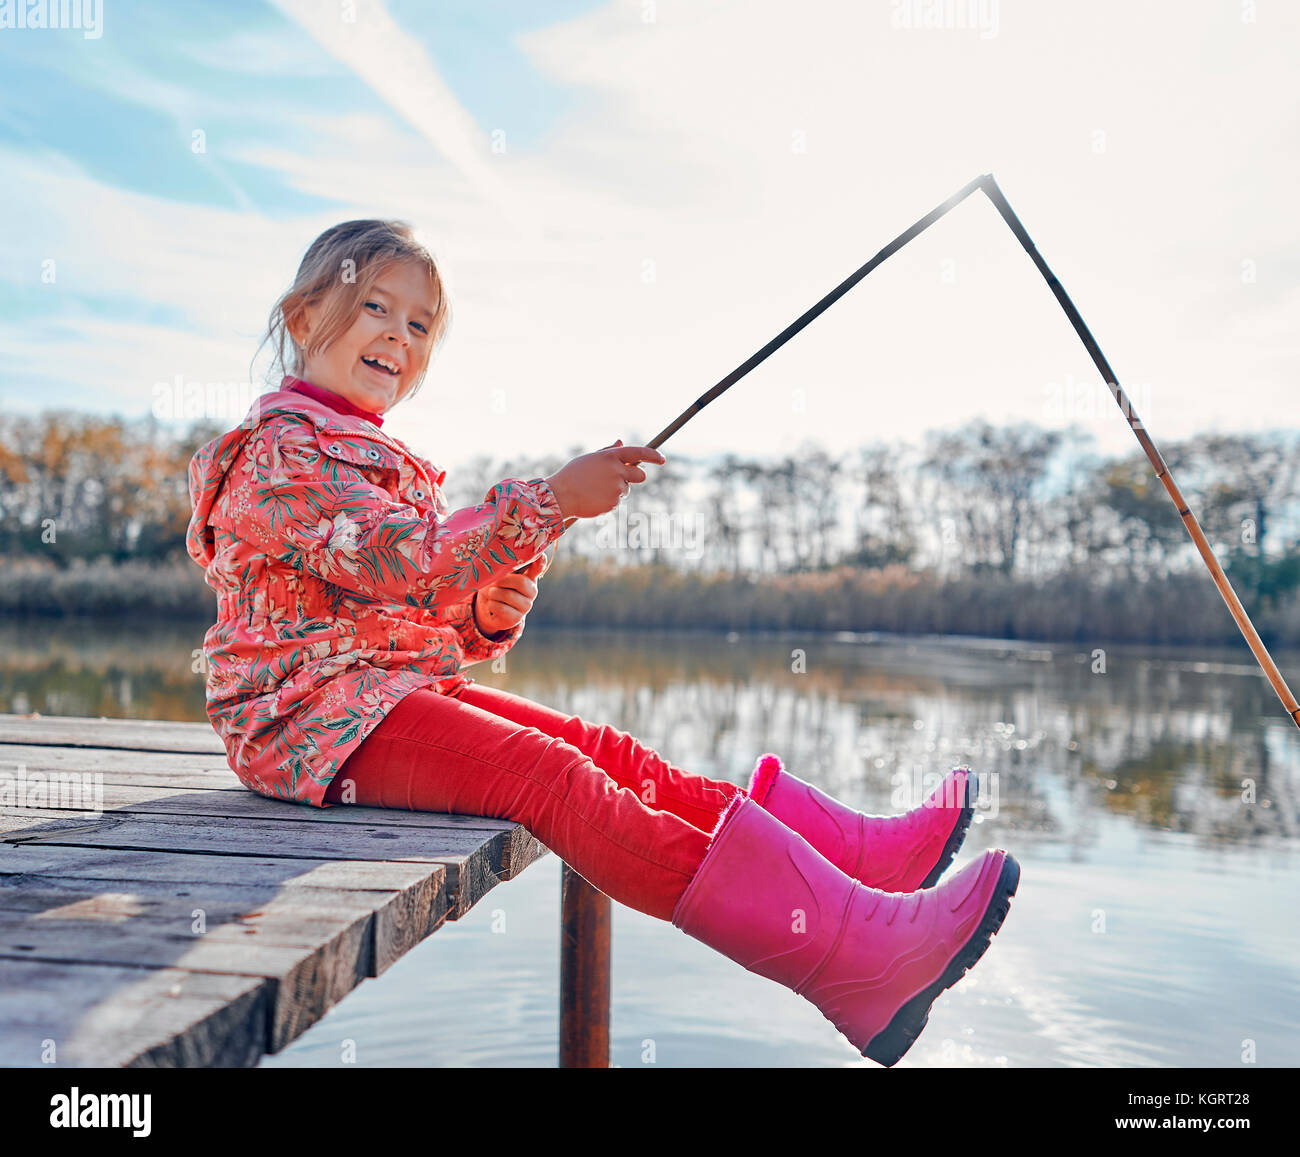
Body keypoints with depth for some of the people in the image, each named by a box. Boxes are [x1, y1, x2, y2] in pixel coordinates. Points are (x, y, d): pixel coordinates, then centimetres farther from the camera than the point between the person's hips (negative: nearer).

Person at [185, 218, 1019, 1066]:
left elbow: (430, 624, 20)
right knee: (551, 777, -26)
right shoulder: (277, 452, -10)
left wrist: (488, 618, -3)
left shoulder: (384, 464, 21)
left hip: (401, 690, 9)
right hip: (316, 722, -9)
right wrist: (551, 502, -30)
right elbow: (407, 569, -25)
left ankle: (857, 854, -9)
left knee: (608, 751, -6)